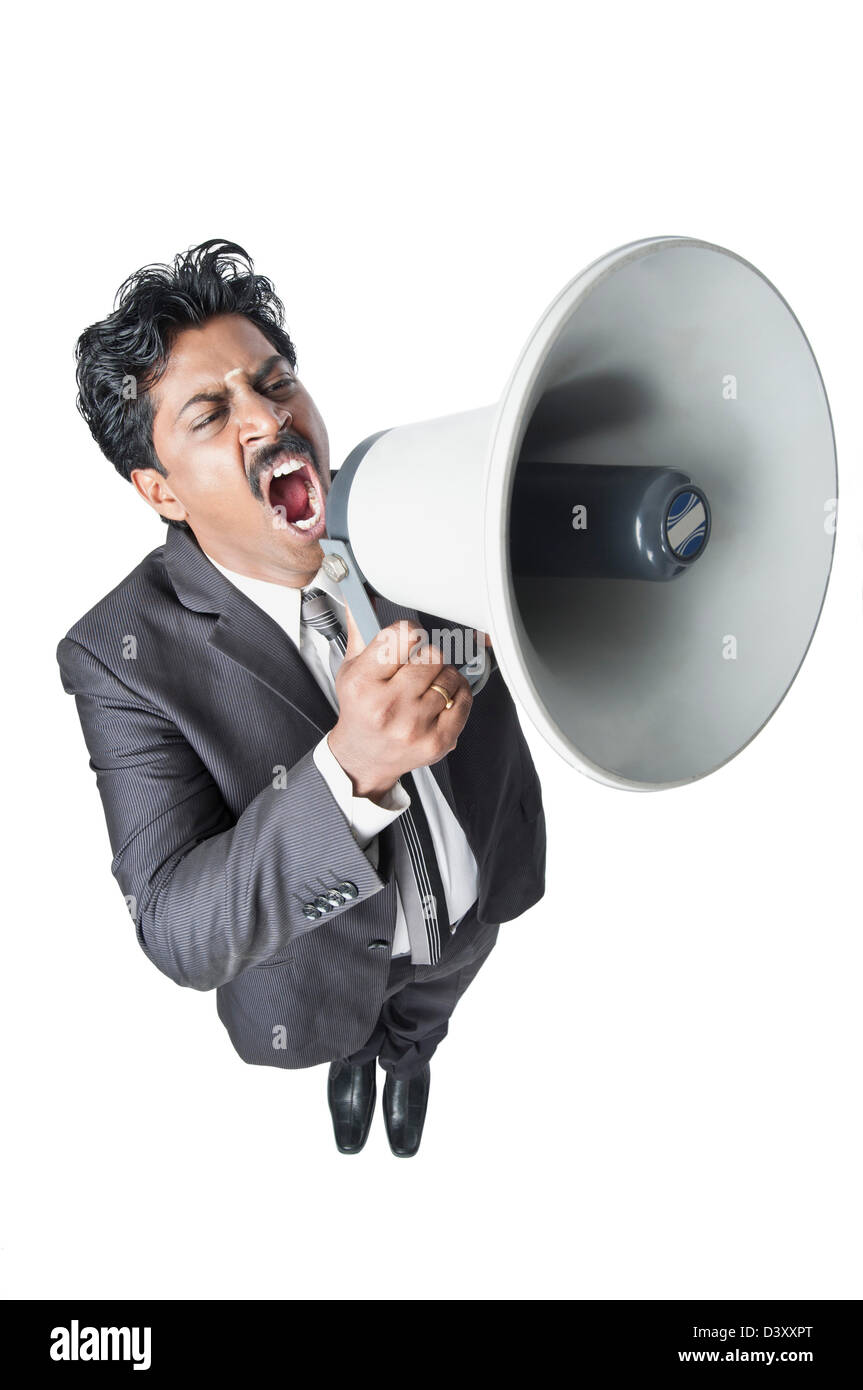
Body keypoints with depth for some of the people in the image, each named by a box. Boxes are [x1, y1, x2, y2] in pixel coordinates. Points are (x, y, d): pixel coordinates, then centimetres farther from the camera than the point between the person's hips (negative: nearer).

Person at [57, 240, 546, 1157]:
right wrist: (350, 770, -54)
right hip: (321, 963, -2)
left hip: (471, 905, 3)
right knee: (339, 1031, 33)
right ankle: (349, 1058, 72)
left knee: (421, 1022, 36)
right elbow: (177, 934, -36)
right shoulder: (124, 657, -32)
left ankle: (403, 1056, 74)